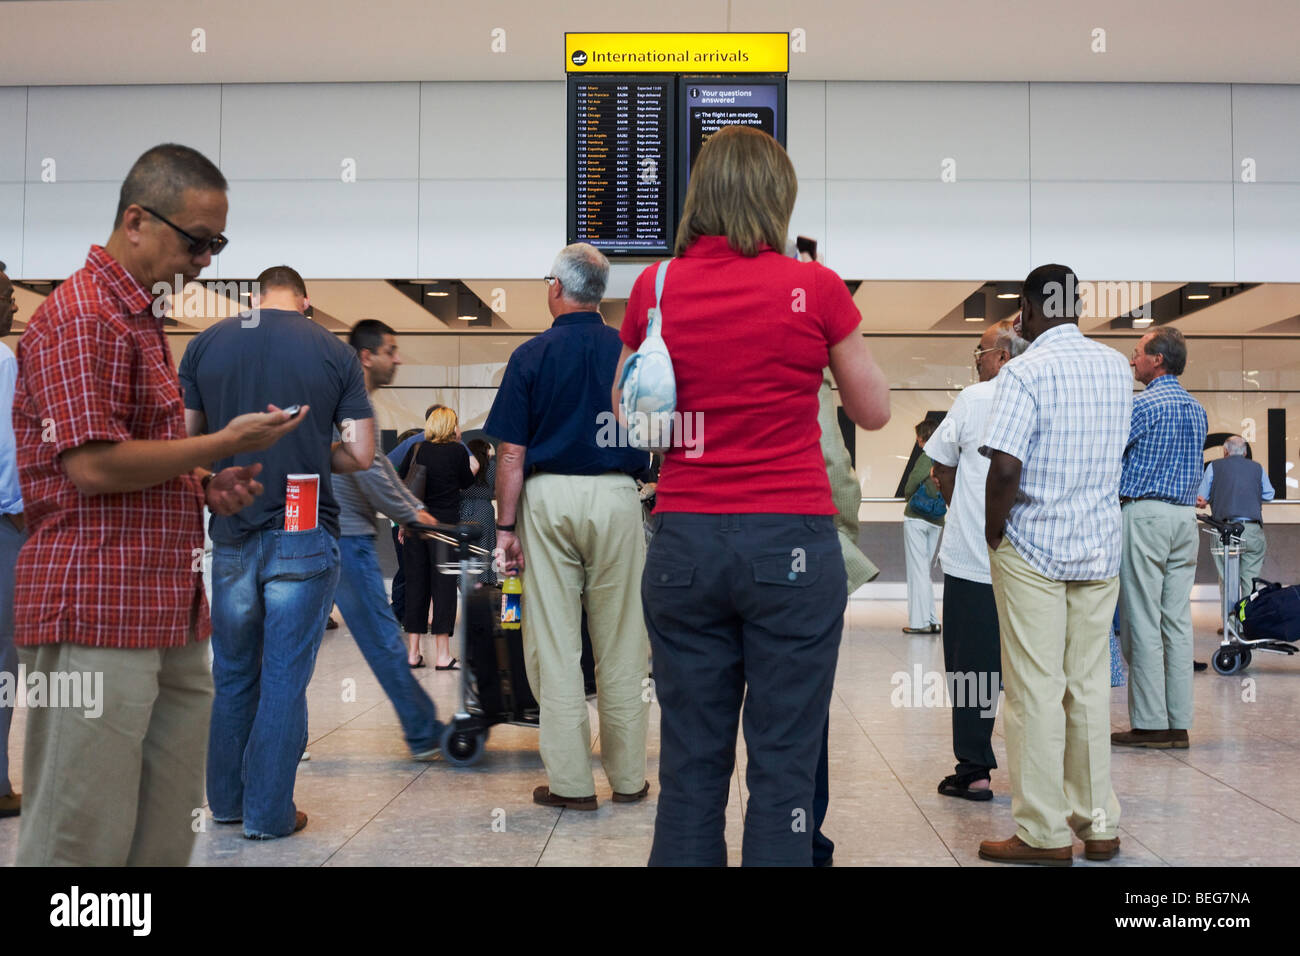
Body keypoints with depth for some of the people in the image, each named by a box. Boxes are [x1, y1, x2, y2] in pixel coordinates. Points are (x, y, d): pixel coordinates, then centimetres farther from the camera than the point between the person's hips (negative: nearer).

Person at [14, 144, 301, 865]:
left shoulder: (145, 320, 22)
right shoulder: (80, 318, -9)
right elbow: (91, 464, -18)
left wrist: (208, 488, 12)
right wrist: (224, 444, -11)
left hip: (169, 620, 9)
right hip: (98, 618, -9)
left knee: (167, 839, 11)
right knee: (80, 841, -2)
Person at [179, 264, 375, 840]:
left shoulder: (205, 344, 2)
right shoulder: (335, 353, -3)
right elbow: (359, 454, -5)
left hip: (231, 535, 3)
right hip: (305, 535, -2)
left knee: (233, 673, 18)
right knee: (285, 679, 5)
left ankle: (226, 800, 29)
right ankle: (269, 813, 11)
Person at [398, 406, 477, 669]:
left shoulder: (416, 449, 6)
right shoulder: (458, 451, -3)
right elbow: (465, 482, 10)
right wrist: (473, 468, 30)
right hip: (444, 524, -4)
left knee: (415, 583, 8)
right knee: (443, 584, 0)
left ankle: (413, 653, 12)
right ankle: (443, 656, 1)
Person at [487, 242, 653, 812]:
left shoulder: (532, 356, -1)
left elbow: (512, 453, -5)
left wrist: (506, 524, 0)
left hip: (548, 498, -1)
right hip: (616, 497, 2)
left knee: (555, 644, 4)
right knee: (621, 646, 8)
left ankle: (571, 781, 7)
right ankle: (628, 778, 16)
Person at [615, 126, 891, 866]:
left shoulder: (655, 288, 2)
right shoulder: (814, 287, -4)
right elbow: (875, 411, 7)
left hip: (685, 543, 3)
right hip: (791, 542, -2)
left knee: (690, 765, 11)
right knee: (784, 768, 5)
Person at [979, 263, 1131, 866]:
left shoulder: (1025, 371, -14)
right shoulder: (1117, 369, 8)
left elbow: (1005, 466, -23)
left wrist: (993, 529, -9)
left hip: (1032, 548, -6)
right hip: (1100, 550, 6)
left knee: (1036, 691, 0)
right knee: (1090, 687, 12)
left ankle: (1043, 834, 6)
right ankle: (1098, 825, 19)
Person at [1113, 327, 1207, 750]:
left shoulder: (1143, 405, -11)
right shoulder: (1197, 410, 15)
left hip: (1144, 514, -8)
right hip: (1185, 515, 8)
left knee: (1142, 622, -4)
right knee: (1178, 622, 7)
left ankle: (1149, 723, -2)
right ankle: (1179, 722, 9)